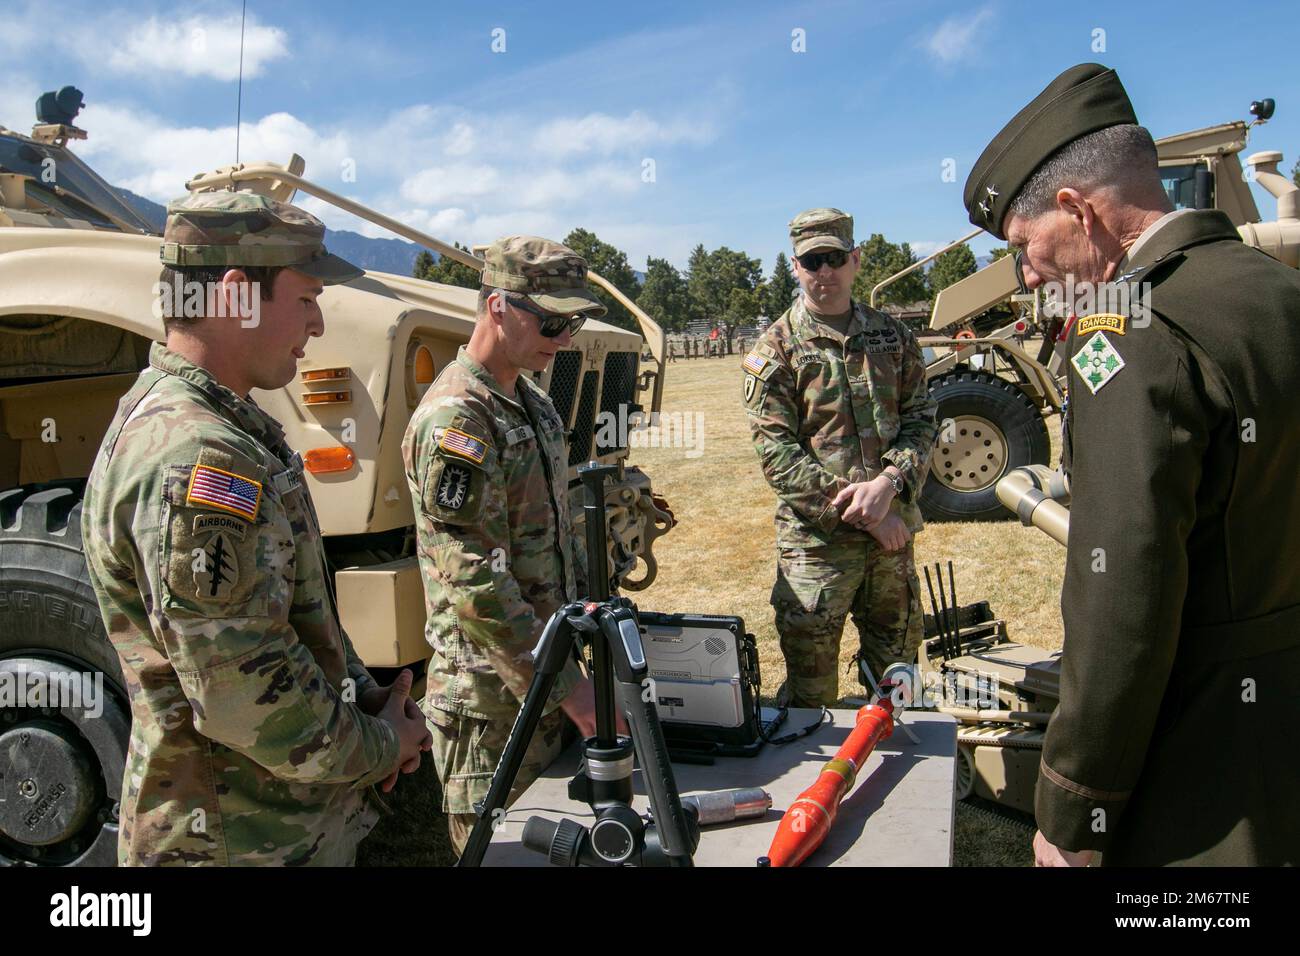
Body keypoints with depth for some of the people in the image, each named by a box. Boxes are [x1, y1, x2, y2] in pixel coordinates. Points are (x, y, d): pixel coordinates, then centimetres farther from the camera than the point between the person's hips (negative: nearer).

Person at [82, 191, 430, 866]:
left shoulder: (226, 425, 7)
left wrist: (367, 700, 4)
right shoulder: (195, 461, -26)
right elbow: (241, 694, -28)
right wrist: (375, 748, -13)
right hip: (242, 843, -9)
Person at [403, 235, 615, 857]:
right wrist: (564, 684, -22)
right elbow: (474, 582, -25)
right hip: (491, 695, -8)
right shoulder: (455, 419, -21)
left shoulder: (533, 403, 9)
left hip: (548, 673, 8)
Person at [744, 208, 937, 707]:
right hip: (816, 540, -4)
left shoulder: (892, 336, 9)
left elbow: (920, 420, 4)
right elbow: (777, 454, -11)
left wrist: (887, 484, -16)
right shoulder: (776, 348, -4)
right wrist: (862, 511, -16)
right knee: (810, 688, 5)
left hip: (893, 533, 4)